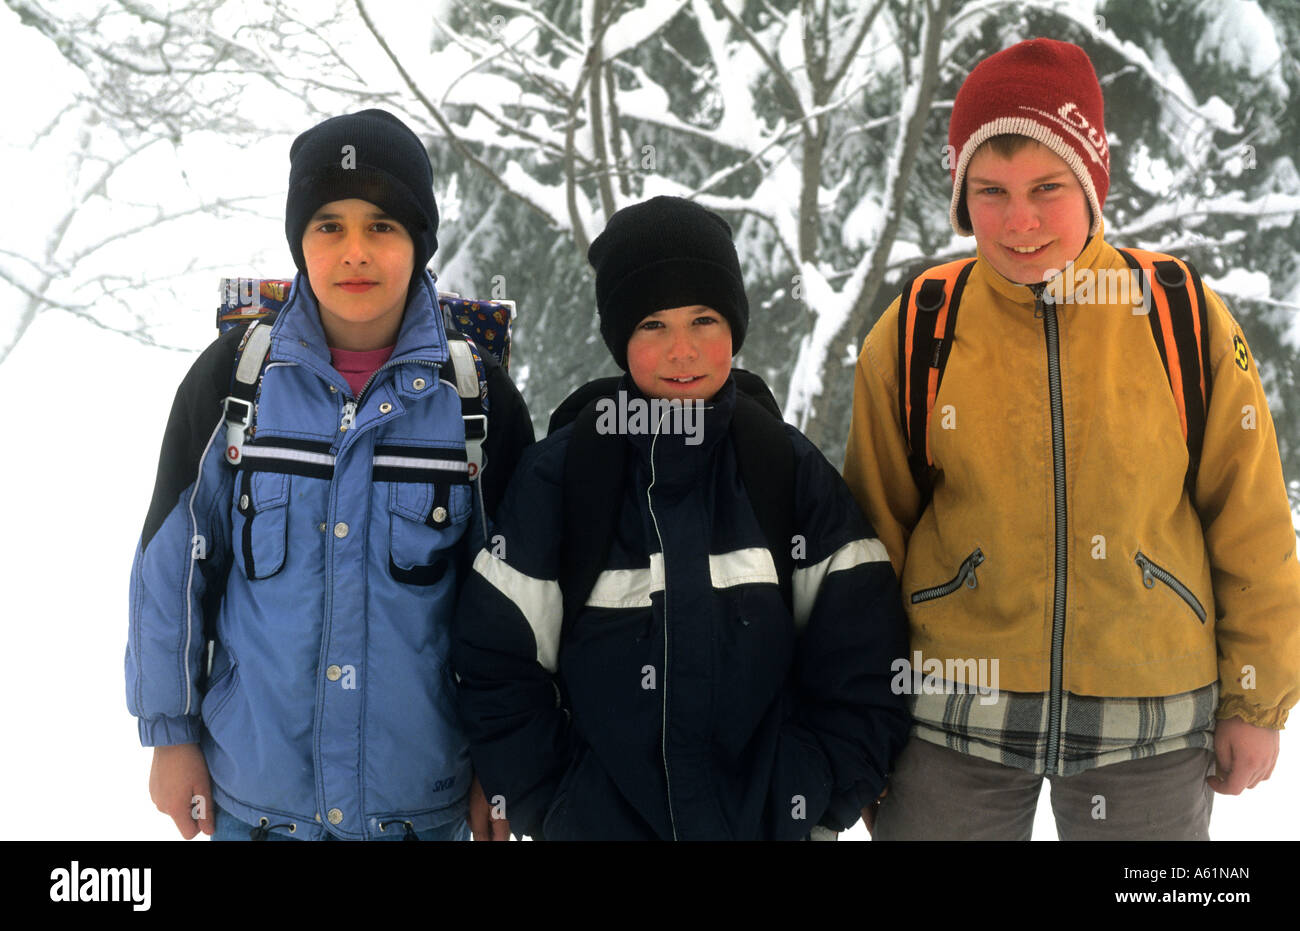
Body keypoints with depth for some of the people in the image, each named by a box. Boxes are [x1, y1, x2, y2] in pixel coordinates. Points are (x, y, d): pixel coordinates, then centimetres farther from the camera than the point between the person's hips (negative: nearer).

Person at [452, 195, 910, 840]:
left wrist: (811, 801, -7)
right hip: (599, 820, -1)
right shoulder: (558, 477, -6)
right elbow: (497, 663, -4)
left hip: (768, 822, 1)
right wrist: (547, 809, -8)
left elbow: (858, 660, -2)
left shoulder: (792, 471, -2)